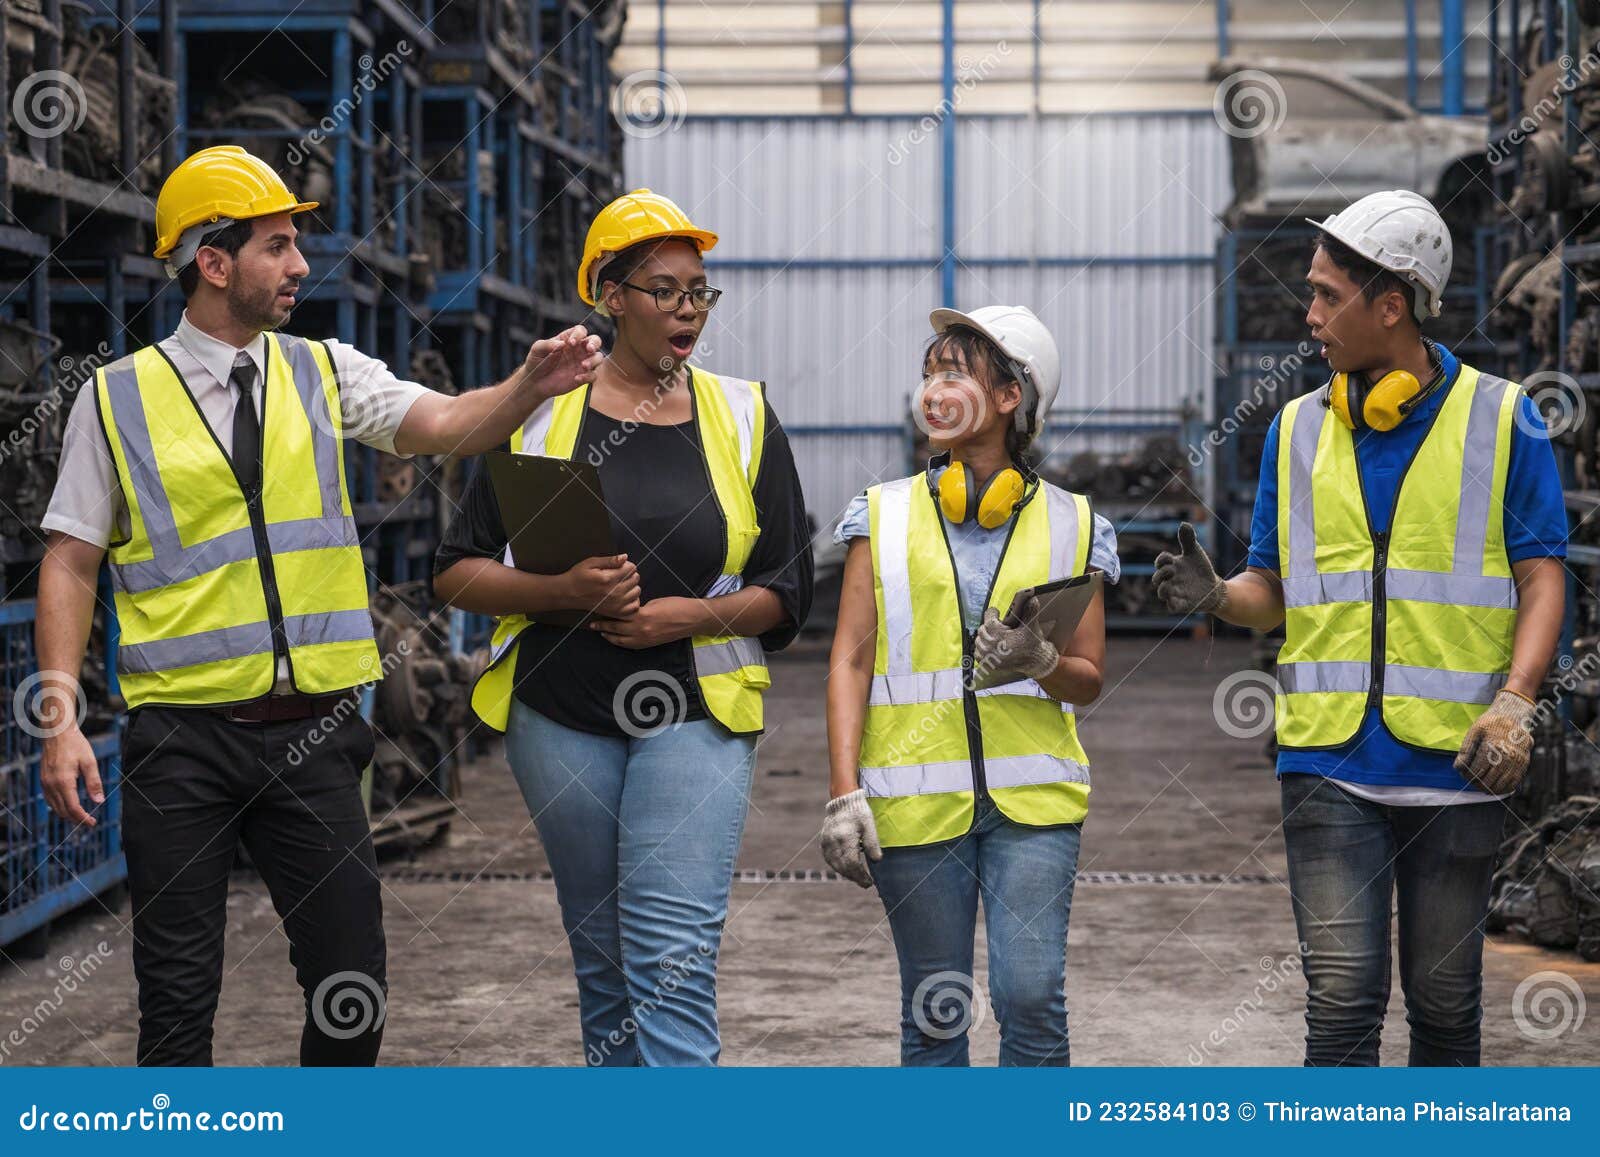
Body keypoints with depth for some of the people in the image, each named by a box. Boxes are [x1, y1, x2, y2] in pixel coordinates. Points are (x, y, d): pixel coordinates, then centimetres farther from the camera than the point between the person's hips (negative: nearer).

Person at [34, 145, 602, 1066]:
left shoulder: (325, 375, 8)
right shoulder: (117, 399, 1)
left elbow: (444, 425, -8)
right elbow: (71, 564, 2)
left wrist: (528, 389, -28)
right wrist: (61, 720, -7)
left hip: (312, 732, 2)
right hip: (182, 739, -2)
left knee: (351, 983, 4)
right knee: (178, 990, 3)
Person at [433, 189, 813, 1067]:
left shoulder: (742, 418, 5)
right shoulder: (541, 410, 4)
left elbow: (786, 591, 7)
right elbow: (457, 572, 3)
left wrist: (697, 614, -12)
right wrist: (558, 591, -16)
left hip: (695, 713, -1)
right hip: (561, 716, 1)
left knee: (673, 958, -12)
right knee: (602, 957, 10)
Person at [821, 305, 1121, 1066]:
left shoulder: (1070, 525, 7)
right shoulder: (883, 517, 8)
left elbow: (1090, 679, 10)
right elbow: (851, 662, 3)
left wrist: (1040, 664, -13)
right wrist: (844, 795, -6)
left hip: (1033, 797, 0)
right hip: (916, 796, 0)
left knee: (1031, 994, -9)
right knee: (934, 1012, 4)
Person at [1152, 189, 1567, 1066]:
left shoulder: (1500, 419, 1)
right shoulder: (1298, 428, 9)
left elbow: (1541, 576, -1)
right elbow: (1274, 593, 13)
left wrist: (1514, 703, -16)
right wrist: (1215, 594, -10)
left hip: (1455, 764, -1)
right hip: (1330, 763, 1)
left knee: (1444, 1002, 9)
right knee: (1343, 997, -7)